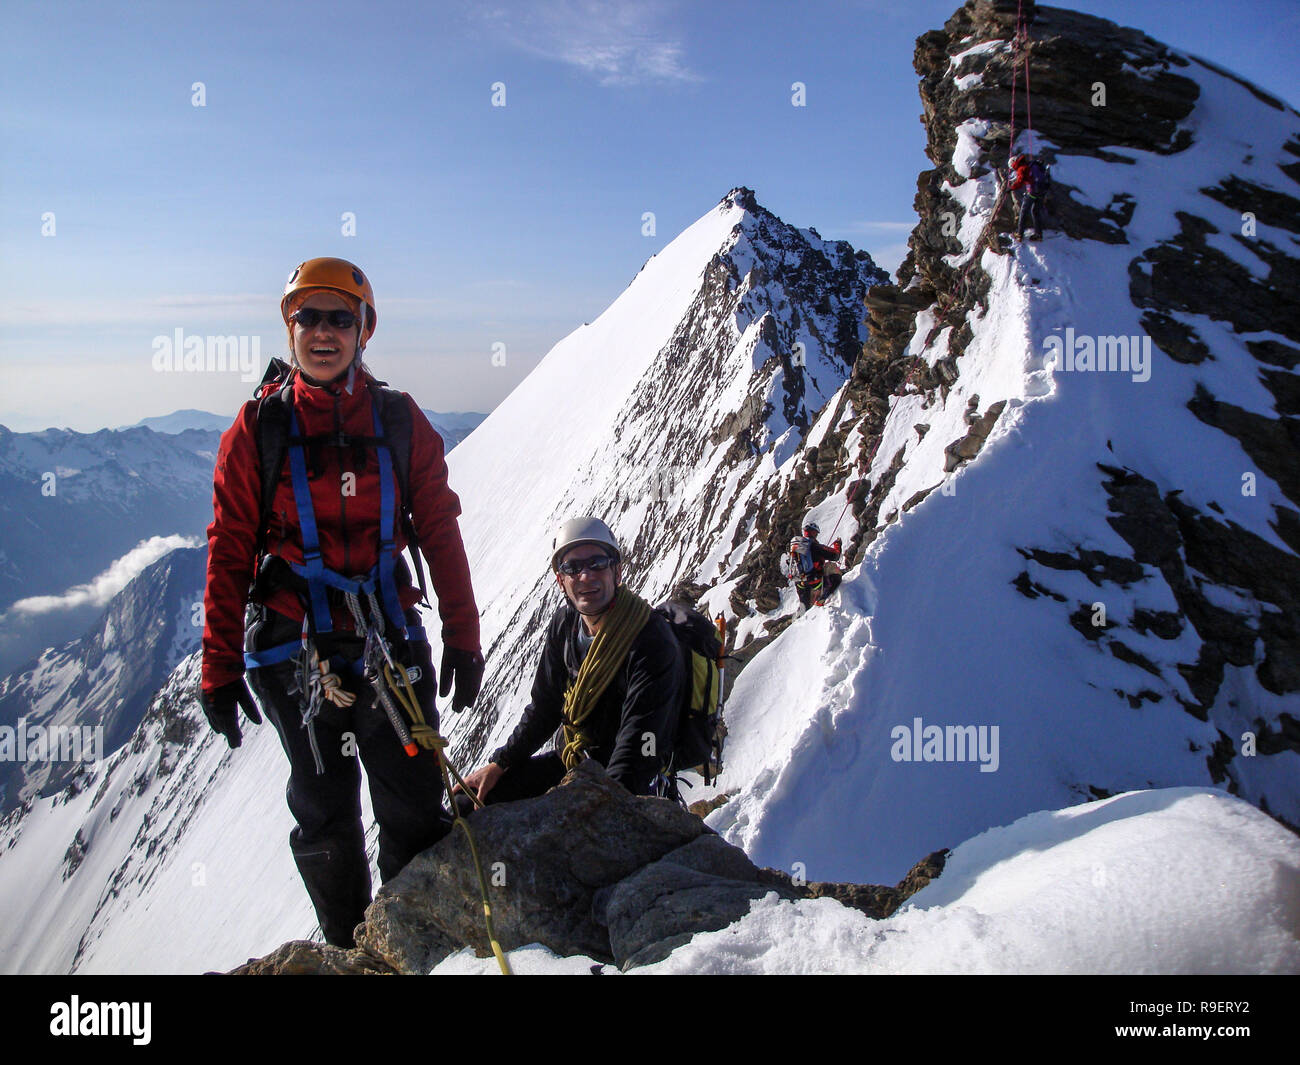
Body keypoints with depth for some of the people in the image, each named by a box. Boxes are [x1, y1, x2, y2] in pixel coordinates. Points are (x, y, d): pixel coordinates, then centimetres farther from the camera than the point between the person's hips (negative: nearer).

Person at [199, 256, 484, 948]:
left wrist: (462, 638, 1)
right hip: (292, 649, 0)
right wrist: (219, 670, 0)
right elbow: (229, 553, 2)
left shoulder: (400, 421, 3)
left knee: (414, 808, 2)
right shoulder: (258, 427, 0)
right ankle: (350, 950, 27)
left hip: (389, 640, 1)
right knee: (325, 810, 11)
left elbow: (440, 534, 5)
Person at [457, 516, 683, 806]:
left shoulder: (652, 644, -25)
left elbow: (637, 752, -29)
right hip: (571, 761, 8)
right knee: (471, 799, 5)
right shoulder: (565, 624, -1)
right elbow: (545, 708, 12)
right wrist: (500, 764, 9)